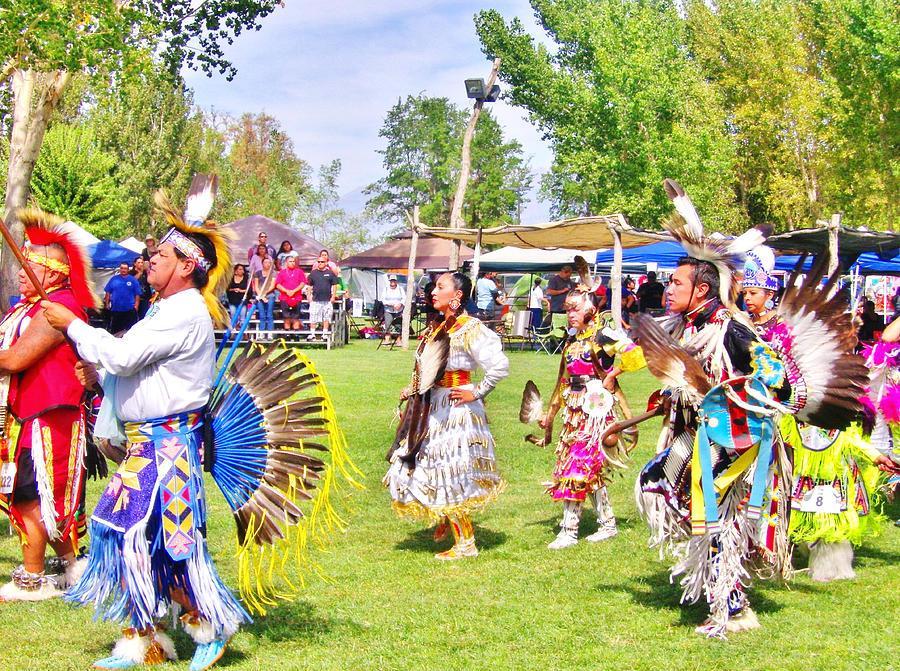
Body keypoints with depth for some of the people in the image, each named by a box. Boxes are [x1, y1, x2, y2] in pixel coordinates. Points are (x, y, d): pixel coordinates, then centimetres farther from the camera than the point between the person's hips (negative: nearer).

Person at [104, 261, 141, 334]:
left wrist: (136, 305, -6)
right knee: (115, 329, 9)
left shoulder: (133, 280, 4)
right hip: (115, 309, 2)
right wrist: (107, 303, 4)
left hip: (129, 309, -2)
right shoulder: (113, 279, 8)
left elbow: (137, 295, 3)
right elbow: (108, 292, 11)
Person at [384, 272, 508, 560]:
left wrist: (476, 393, -16)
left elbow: (500, 365, -22)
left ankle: (466, 543, 8)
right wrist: (413, 389, 10)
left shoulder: (469, 329, -15)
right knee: (419, 468, 13)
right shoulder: (437, 327, 10)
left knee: (450, 476, -4)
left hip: (455, 410, -8)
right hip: (432, 408, 8)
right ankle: (447, 521, 36)